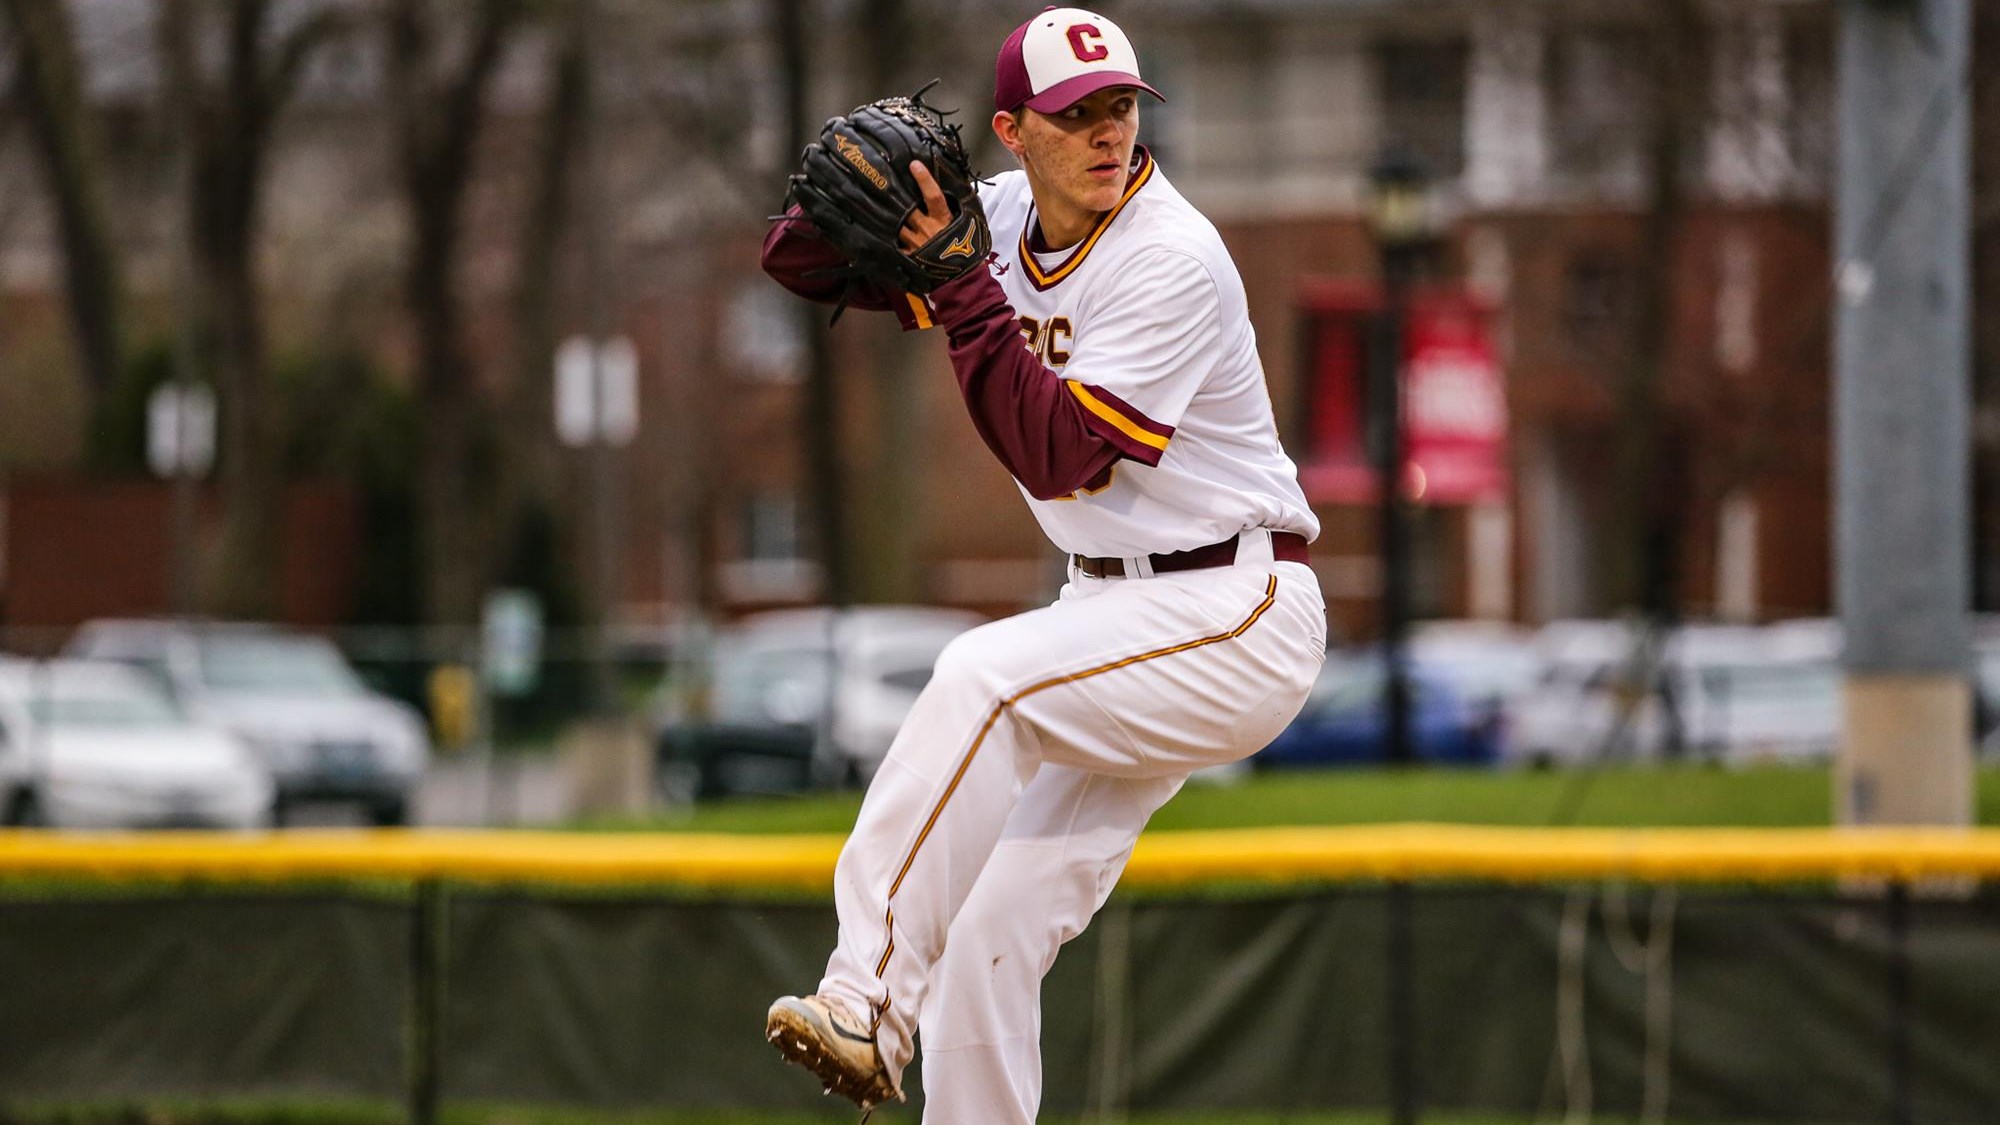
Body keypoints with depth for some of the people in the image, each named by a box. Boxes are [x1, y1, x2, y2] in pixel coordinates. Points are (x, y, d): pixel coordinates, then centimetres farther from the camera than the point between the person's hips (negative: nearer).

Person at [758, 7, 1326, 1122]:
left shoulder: (1173, 259, -20)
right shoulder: (1001, 220, 2)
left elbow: (1057, 455, -26)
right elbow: (799, 259, 6)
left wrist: (956, 282, -26)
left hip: (1237, 613, -8)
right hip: (1113, 608, 8)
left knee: (984, 677, -32)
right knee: (988, 939, 3)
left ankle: (871, 998, -32)